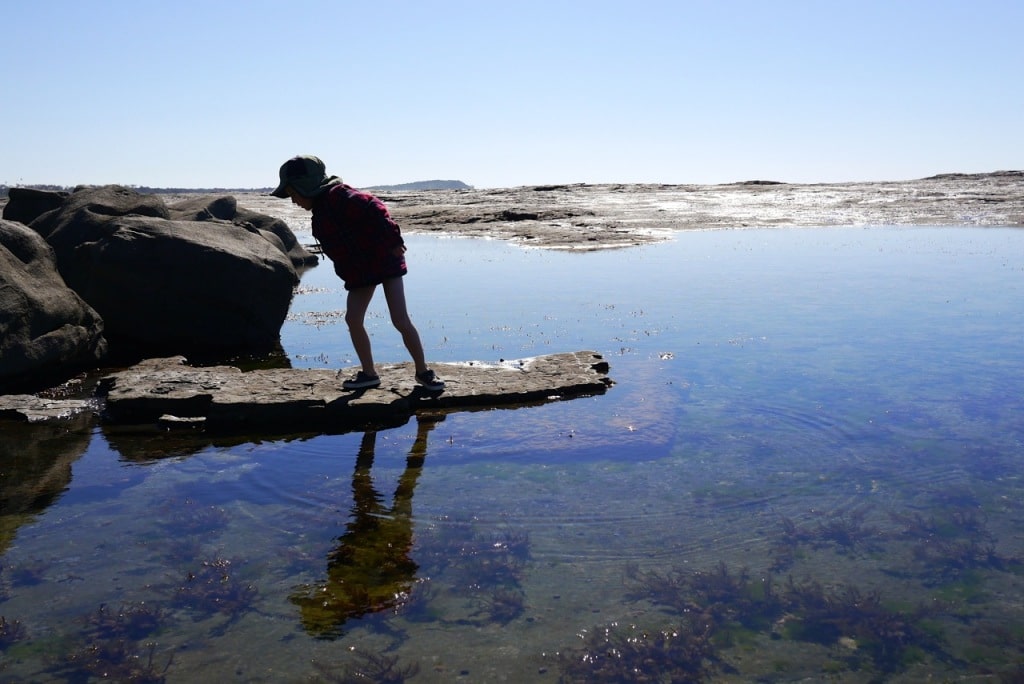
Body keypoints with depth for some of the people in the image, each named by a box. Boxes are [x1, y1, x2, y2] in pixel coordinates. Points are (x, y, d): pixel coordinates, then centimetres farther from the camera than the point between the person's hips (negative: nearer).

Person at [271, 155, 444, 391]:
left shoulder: (337, 195, -18)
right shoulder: (321, 212, 11)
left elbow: (372, 208, -27)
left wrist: (393, 241, -26)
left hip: (384, 258, -9)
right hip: (360, 269, 9)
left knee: (400, 319, -10)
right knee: (353, 319, 2)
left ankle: (423, 372, 3)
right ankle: (369, 373, 14)